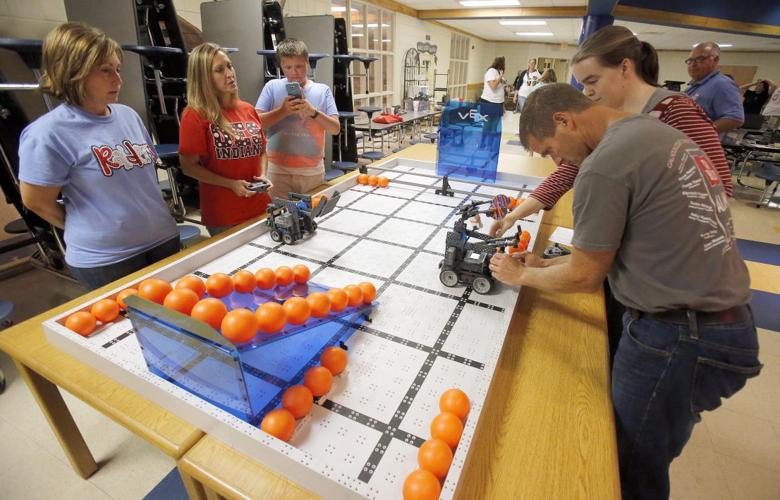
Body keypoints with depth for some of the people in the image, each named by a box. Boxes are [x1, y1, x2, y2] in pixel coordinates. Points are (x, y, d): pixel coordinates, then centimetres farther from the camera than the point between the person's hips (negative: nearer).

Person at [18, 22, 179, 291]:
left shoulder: (129, 115, 4)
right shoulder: (48, 133, -15)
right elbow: (37, 202, -7)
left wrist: (145, 222, 12)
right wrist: (92, 232, 4)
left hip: (164, 238, 6)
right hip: (105, 259, -6)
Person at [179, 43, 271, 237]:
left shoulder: (248, 110, 5)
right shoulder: (195, 115, -10)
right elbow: (189, 166, -9)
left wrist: (262, 175, -3)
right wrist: (231, 184, -18)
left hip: (260, 207, 5)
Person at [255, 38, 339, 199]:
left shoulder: (322, 90, 3)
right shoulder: (272, 87, 2)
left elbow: (335, 129, -3)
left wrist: (314, 112, -19)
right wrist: (282, 111, -16)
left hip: (313, 170, 1)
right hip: (279, 169, 0)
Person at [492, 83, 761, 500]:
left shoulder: (603, 166, -20)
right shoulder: (657, 133, 10)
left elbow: (585, 277, -12)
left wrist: (522, 275, 6)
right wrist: (546, 264, 14)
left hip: (680, 339, -9)